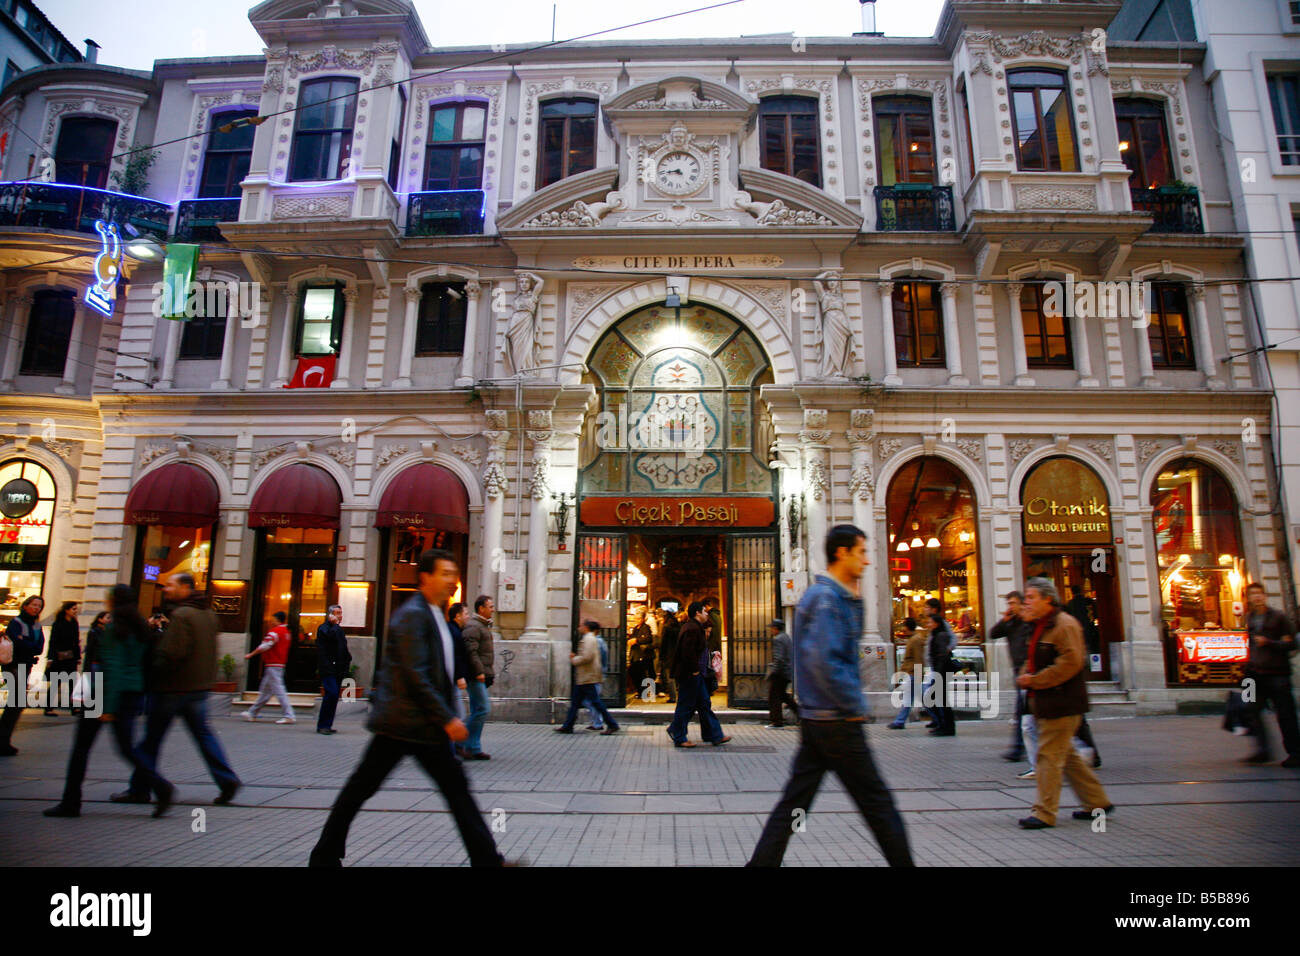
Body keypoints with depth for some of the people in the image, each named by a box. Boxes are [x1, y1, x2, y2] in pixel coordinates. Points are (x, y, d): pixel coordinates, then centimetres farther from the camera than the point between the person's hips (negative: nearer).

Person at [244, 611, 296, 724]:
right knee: (265, 691, 17)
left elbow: (264, 646, -16)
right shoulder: (287, 633, 13)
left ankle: (289, 715, -12)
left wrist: (251, 655, -4)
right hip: (281, 664, 10)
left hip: (273, 665, -10)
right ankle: (252, 713, 27)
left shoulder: (275, 631, -14)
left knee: (279, 690, -10)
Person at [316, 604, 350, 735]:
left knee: (334, 696, 7)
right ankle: (322, 725, -11)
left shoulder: (339, 629, 22)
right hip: (327, 668, -8)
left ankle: (327, 725, 12)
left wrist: (348, 659, 16)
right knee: (332, 693, -18)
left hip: (338, 669, 8)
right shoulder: (323, 628, -4)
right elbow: (332, 636, -26)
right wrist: (335, 623, -13)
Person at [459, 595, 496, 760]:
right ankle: (465, 744, -5)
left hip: (483, 675, 10)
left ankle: (474, 749, 13)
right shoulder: (473, 626, -11)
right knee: (483, 708, -12)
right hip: (477, 676, -10)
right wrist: (479, 672, -22)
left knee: (477, 711, 9)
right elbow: (471, 652, -20)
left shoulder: (485, 626, 21)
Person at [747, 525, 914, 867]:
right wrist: (855, 706, -16)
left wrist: (854, 599, 12)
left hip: (815, 719, 9)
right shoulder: (826, 597, -16)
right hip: (836, 720, -9)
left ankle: (762, 861, 13)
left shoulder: (823, 594, 15)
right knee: (876, 801, 4)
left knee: (794, 800, 10)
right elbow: (823, 662, -25)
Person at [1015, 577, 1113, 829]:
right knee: (1066, 755, 17)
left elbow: (1070, 662, -23)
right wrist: (1025, 676, 4)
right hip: (1046, 703, 10)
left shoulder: (1065, 625, -14)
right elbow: (1034, 660, 25)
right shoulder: (1040, 627, 16)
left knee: (1049, 756, -7)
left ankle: (1044, 813, -1)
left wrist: (1035, 680, -21)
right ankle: (1096, 802, 29)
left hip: (1061, 703, -10)